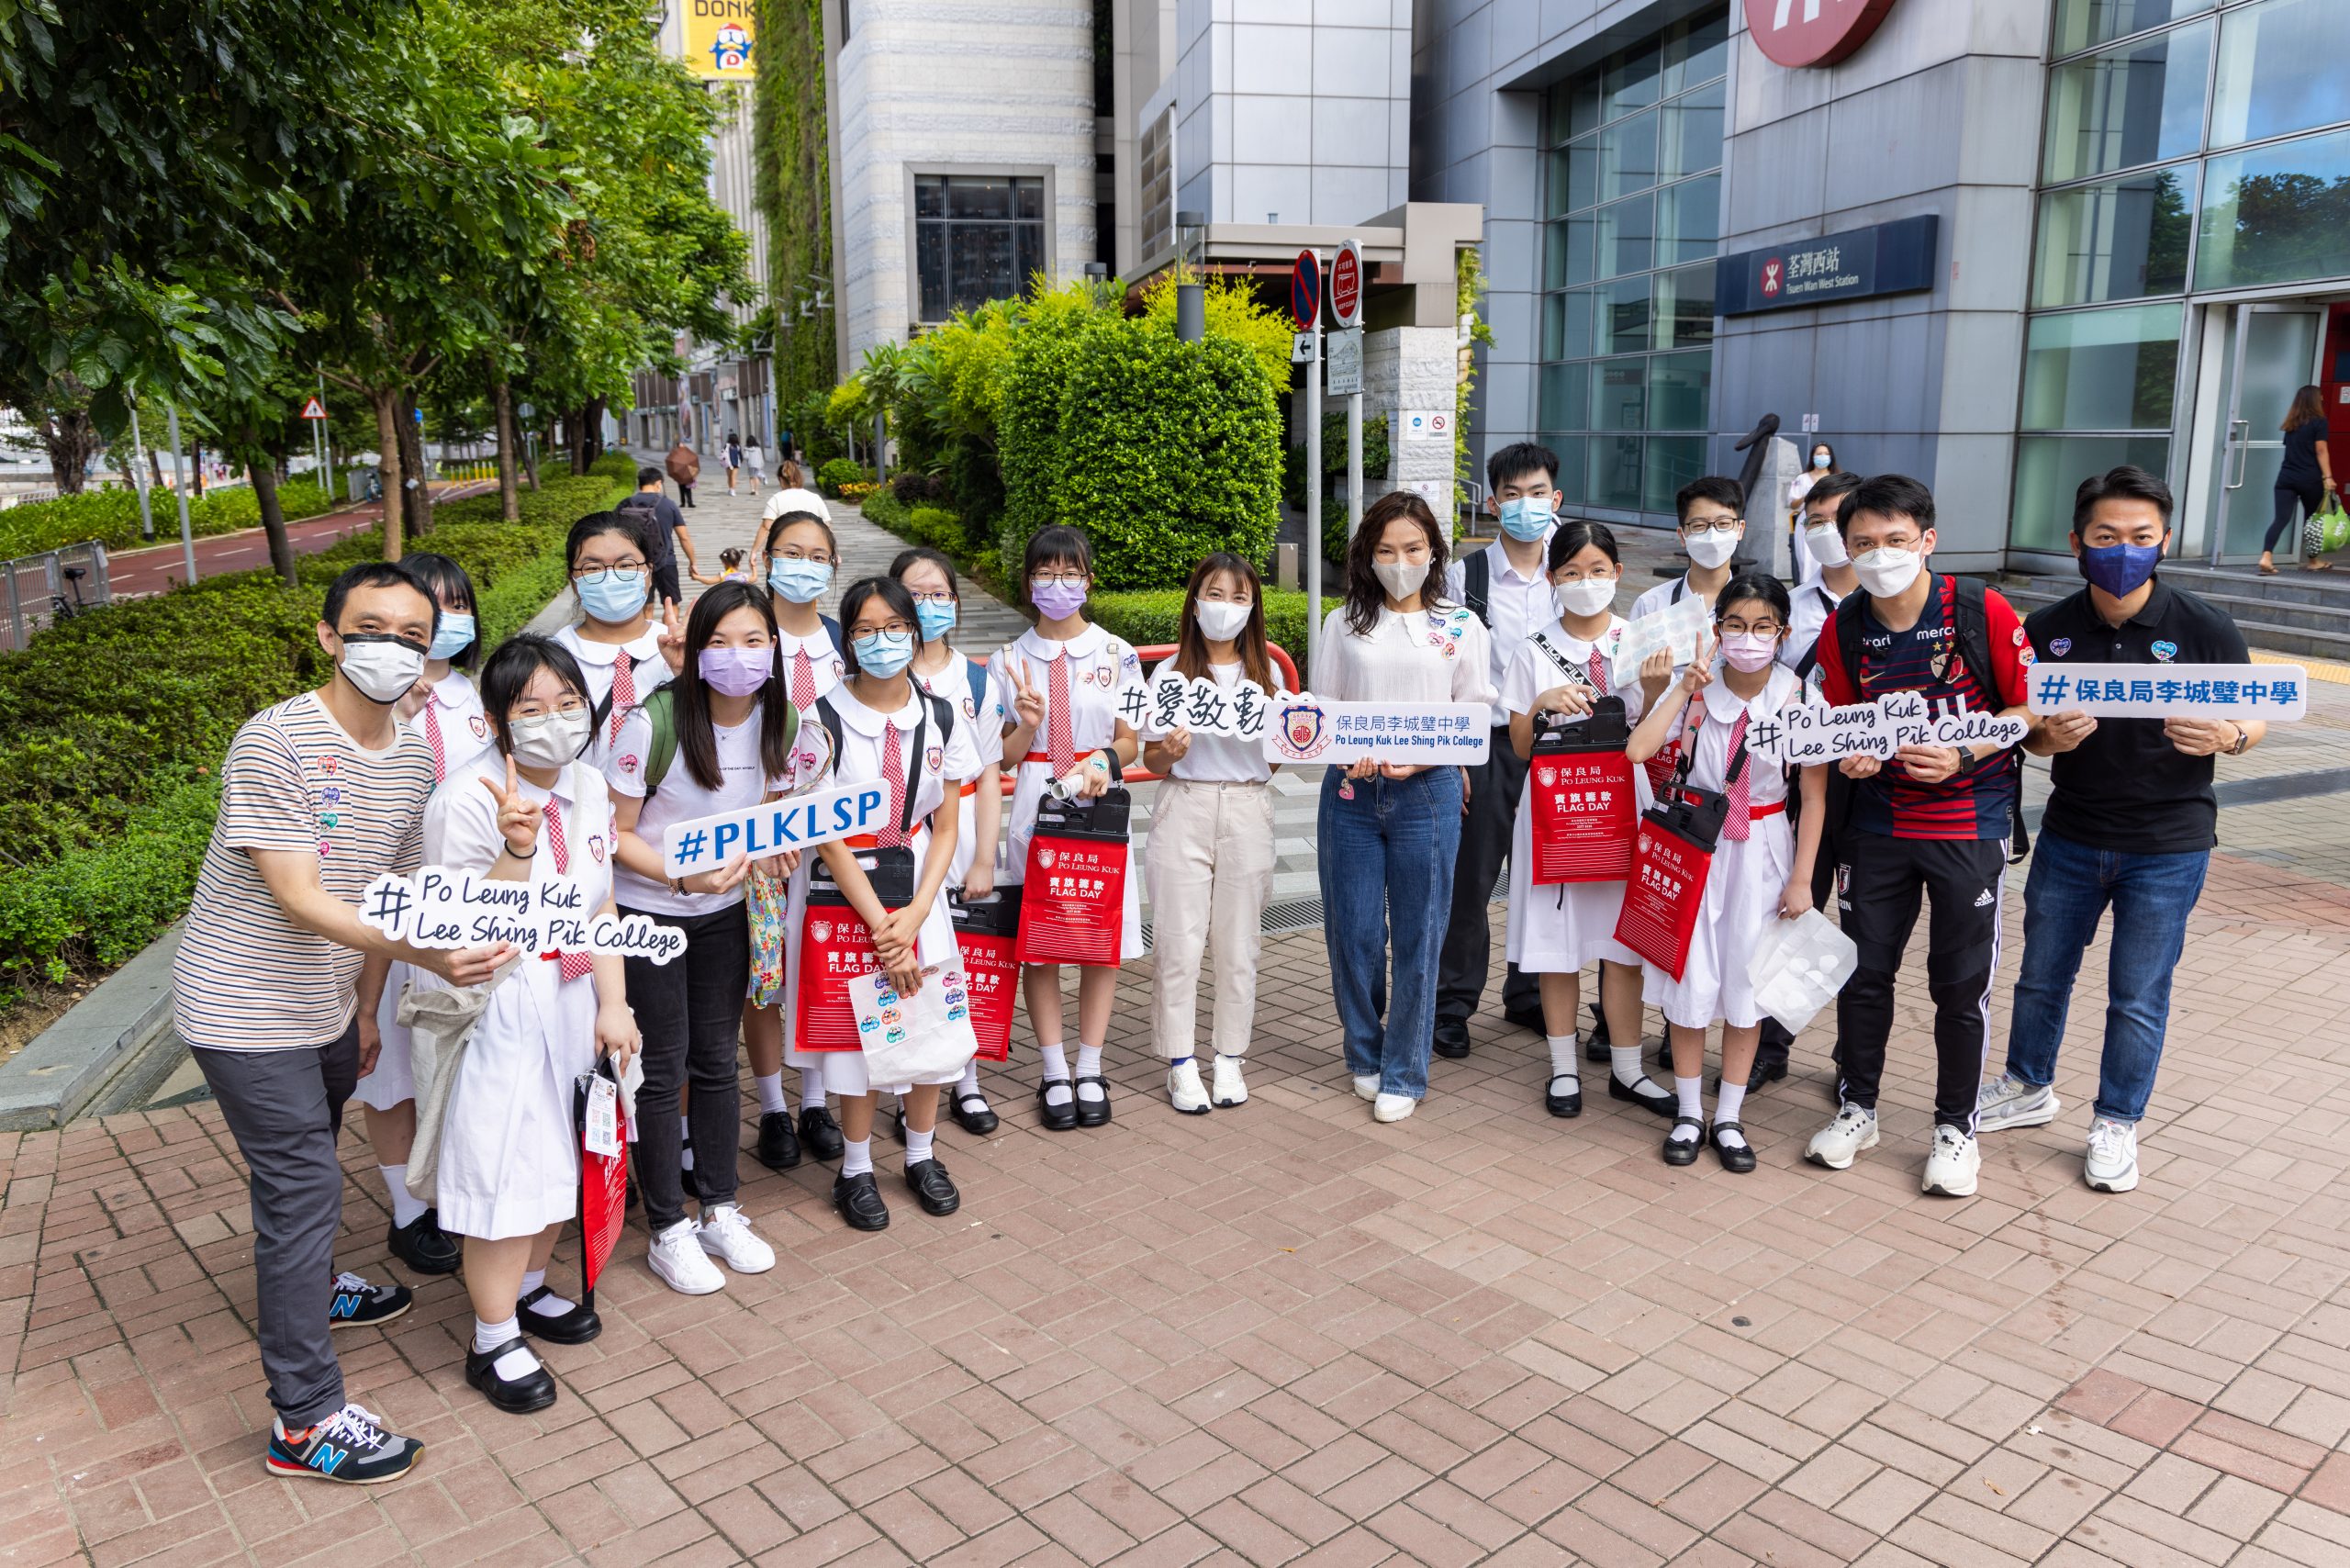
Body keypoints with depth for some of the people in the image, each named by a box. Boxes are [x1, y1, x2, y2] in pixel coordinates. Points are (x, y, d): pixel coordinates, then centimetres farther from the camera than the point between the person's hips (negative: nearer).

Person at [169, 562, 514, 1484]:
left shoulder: (414, 761, 1)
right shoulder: (275, 742, -23)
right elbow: (298, 899, -27)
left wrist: (372, 1008, 14)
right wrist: (429, 955, -38)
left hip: (325, 1007, 7)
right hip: (246, 1015, -7)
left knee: (305, 1164, 27)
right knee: (303, 1186, -5)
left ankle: (306, 1291, 53)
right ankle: (305, 1423, 5)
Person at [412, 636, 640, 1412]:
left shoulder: (589, 787, 1)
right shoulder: (467, 802, -20)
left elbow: (600, 907, 5)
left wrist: (613, 1004, -2)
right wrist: (516, 851, -38)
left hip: (573, 1000, 7)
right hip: (500, 1010, -7)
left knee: (558, 1157, 20)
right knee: (504, 1178, 2)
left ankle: (529, 1290, 43)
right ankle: (494, 1342, 21)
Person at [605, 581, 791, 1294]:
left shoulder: (779, 720, -7)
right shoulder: (654, 722, -23)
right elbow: (614, 833, -16)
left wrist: (773, 846, -12)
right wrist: (682, 877, -30)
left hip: (724, 913, 5)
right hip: (647, 914, -4)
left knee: (717, 1061, 14)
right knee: (661, 1070, 3)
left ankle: (720, 1210, 29)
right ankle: (668, 1230, 19)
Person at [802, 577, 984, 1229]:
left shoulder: (940, 718, 0)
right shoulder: (825, 720, -11)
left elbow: (946, 827, 2)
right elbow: (826, 836, -12)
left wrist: (915, 913, -11)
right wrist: (882, 927, -15)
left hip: (918, 887, 3)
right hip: (847, 891, -3)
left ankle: (921, 1157, 29)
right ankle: (856, 1171, 22)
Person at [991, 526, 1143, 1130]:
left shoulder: (1116, 654, 4)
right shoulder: (1008, 662, 5)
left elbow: (1130, 741, 6)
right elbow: (1003, 756, 6)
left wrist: (1103, 761, -14)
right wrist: (1026, 725, -14)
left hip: (1100, 806, 0)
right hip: (1034, 806, 0)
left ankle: (1090, 1072, 15)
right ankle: (1055, 1074, 14)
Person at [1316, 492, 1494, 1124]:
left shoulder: (1461, 626, 6)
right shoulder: (1344, 624, 9)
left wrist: (1419, 758, -15)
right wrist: (1350, 755, -12)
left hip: (1428, 793, -1)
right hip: (1350, 792, 2)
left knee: (1418, 937, 2)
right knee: (1352, 933, 4)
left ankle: (1404, 1073, 16)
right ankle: (1365, 1057, 25)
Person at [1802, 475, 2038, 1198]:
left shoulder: (1983, 611, -12)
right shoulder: (1843, 630, -2)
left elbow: (2028, 708, -6)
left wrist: (1961, 756, -20)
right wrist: (1853, 755, -14)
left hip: (1971, 823, -3)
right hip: (1879, 823, 3)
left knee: (1962, 983, 5)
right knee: (1863, 969, 9)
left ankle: (1956, 1126, 23)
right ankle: (1856, 1106, 28)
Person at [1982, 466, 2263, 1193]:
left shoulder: (2204, 628, -11)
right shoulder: (2047, 629, -4)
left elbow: (2255, 717, -2)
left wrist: (2226, 737, -25)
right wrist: (2049, 737, -19)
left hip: (2168, 845, -2)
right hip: (2070, 834, 3)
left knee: (2138, 995, 7)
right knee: (2042, 973, 16)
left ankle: (2115, 1124, 25)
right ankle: (2028, 1087, 38)